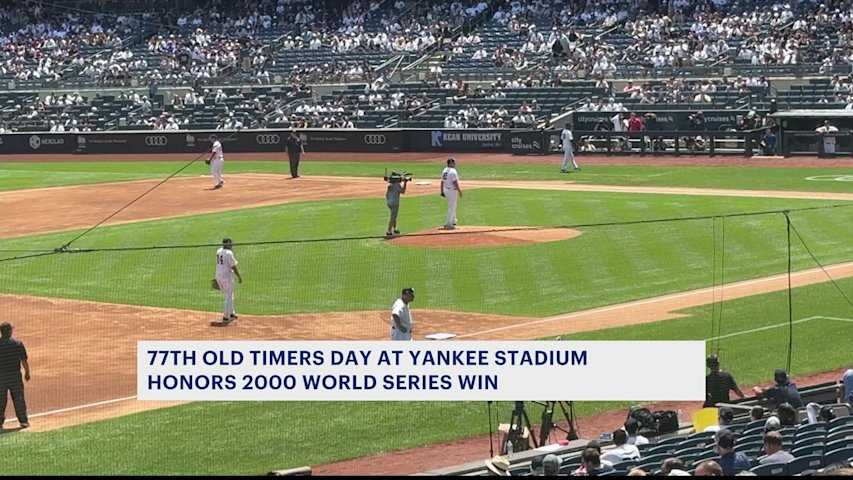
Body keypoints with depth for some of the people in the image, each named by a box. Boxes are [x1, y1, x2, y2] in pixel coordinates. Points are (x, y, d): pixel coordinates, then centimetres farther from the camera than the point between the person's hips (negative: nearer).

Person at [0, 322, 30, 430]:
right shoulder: (18, 344, -5)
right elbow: (24, 360, -5)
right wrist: (27, 372, 8)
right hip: (15, 375, 0)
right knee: (19, 398, 7)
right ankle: (23, 421, 7)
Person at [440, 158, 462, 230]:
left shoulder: (444, 170, 8)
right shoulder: (453, 171, -18)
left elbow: (442, 182, 12)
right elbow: (455, 182, -23)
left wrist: (442, 191, 19)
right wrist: (459, 191, -19)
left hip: (446, 190, 9)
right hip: (452, 191, -9)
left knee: (452, 206, 24)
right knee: (452, 207, -3)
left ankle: (453, 221, 33)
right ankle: (448, 224, -3)